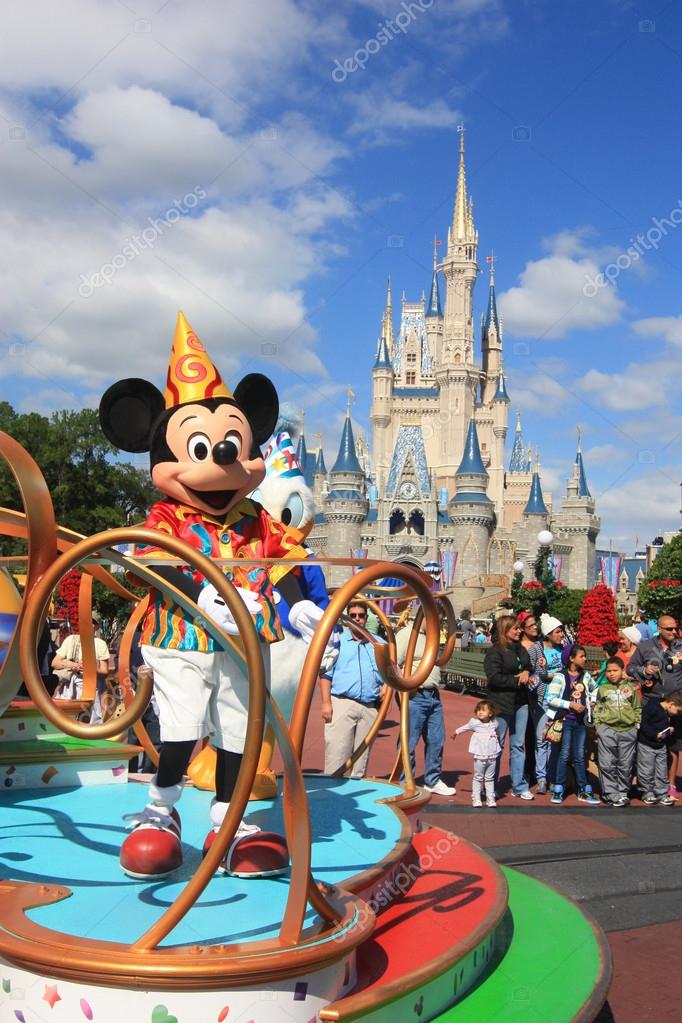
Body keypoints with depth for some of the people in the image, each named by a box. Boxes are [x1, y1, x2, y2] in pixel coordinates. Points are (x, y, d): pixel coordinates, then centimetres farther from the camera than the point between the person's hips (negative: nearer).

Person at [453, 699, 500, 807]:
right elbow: (465, 727, 12)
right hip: (479, 756, -2)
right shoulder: (474, 723, -6)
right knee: (478, 778, 4)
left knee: (490, 779, 11)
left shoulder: (494, 724, 1)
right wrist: (456, 732, 25)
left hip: (492, 756, 2)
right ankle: (476, 798, 10)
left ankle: (490, 798, 17)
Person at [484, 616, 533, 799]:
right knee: (497, 746, 1)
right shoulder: (495, 652, -10)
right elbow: (494, 677, -18)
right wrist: (517, 681, -15)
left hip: (521, 703, 7)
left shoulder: (521, 649, 11)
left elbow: (529, 667, 20)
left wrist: (527, 673, -4)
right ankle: (491, 788, 12)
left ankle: (519, 786, 18)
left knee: (518, 745, 11)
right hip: (502, 704, -7)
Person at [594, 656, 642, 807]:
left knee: (626, 765, 5)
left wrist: (637, 725, 3)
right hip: (607, 731, 0)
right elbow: (597, 709, 10)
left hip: (628, 731, 1)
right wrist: (598, 727, 2)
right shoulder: (602, 689, 8)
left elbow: (638, 709, 13)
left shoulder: (631, 688, 9)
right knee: (607, 765, -2)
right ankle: (611, 794, 5)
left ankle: (623, 793, 17)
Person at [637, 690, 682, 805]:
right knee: (647, 771, 2)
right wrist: (655, 735, -24)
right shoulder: (651, 707, -20)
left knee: (662, 772, 10)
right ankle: (647, 793, 16)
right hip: (646, 744, -7)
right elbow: (642, 724, -21)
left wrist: (671, 728, 5)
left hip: (661, 746, 7)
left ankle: (662, 793, 21)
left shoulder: (670, 715, 7)